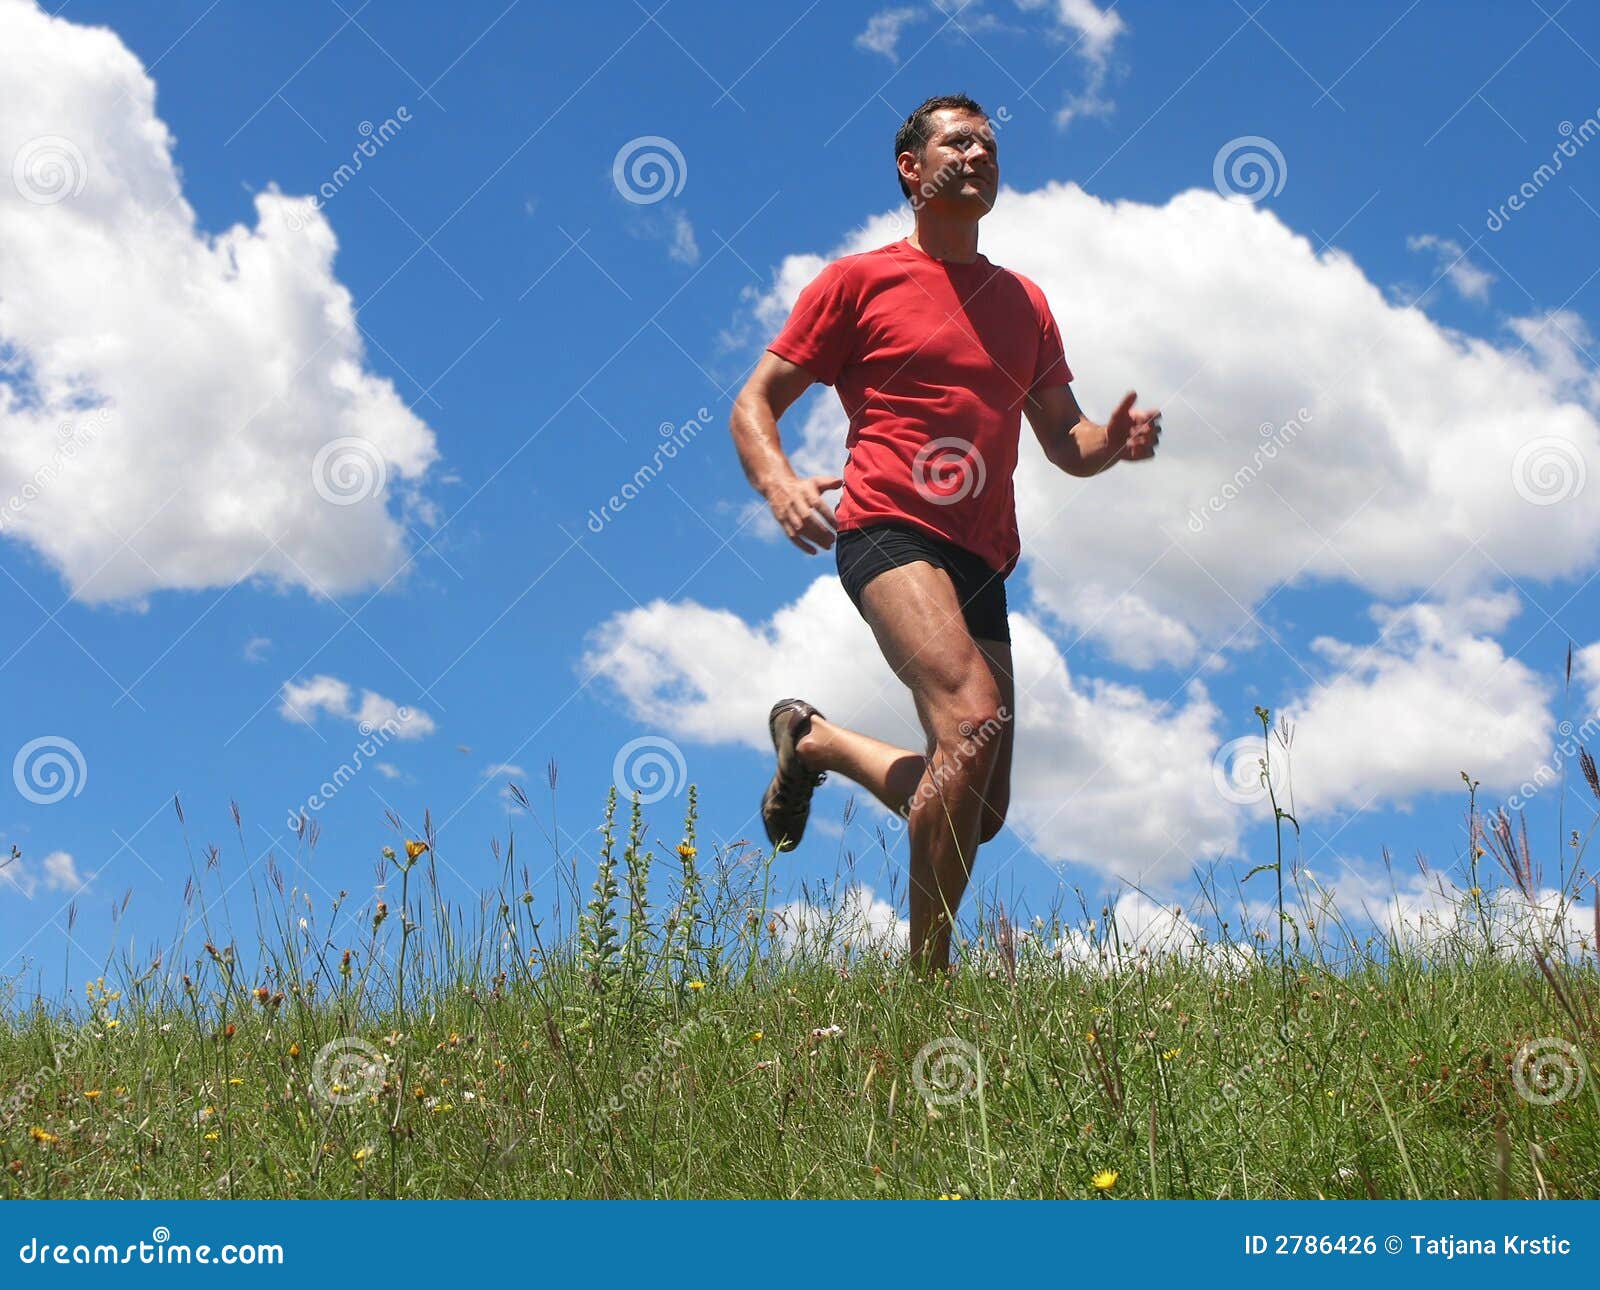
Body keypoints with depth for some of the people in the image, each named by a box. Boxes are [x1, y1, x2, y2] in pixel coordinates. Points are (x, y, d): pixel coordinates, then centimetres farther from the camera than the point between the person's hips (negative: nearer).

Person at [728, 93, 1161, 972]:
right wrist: (778, 484, -16)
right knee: (973, 719, -30)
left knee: (979, 811, 6)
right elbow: (754, 404, 6)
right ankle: (926, 977, -20)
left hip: (981, 560, 6)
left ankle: (816, 741, 32)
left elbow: (1064, 440, 22)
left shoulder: (1024, 303, 21)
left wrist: (1114, 441, -2)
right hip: (888, 529, -6)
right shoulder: (859, 280, 7)